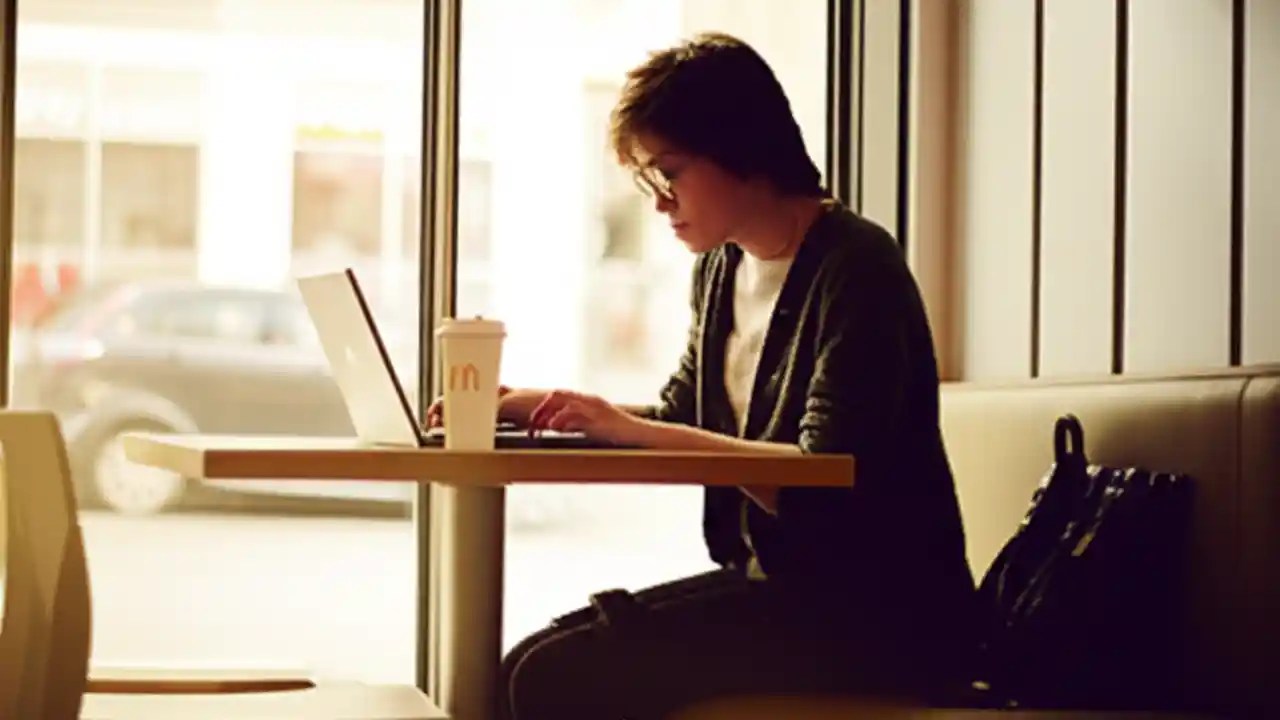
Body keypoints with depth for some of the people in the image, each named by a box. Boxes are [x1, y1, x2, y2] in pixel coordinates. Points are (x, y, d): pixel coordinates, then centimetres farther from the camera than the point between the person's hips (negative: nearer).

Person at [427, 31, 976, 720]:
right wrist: (526, 406, 12)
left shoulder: (854, 267, -15)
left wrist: (633, 430, -21)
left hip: (874, 614, -8)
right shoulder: (721, 268, 10)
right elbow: (685, 416, 24)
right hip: (772, 584, 8)